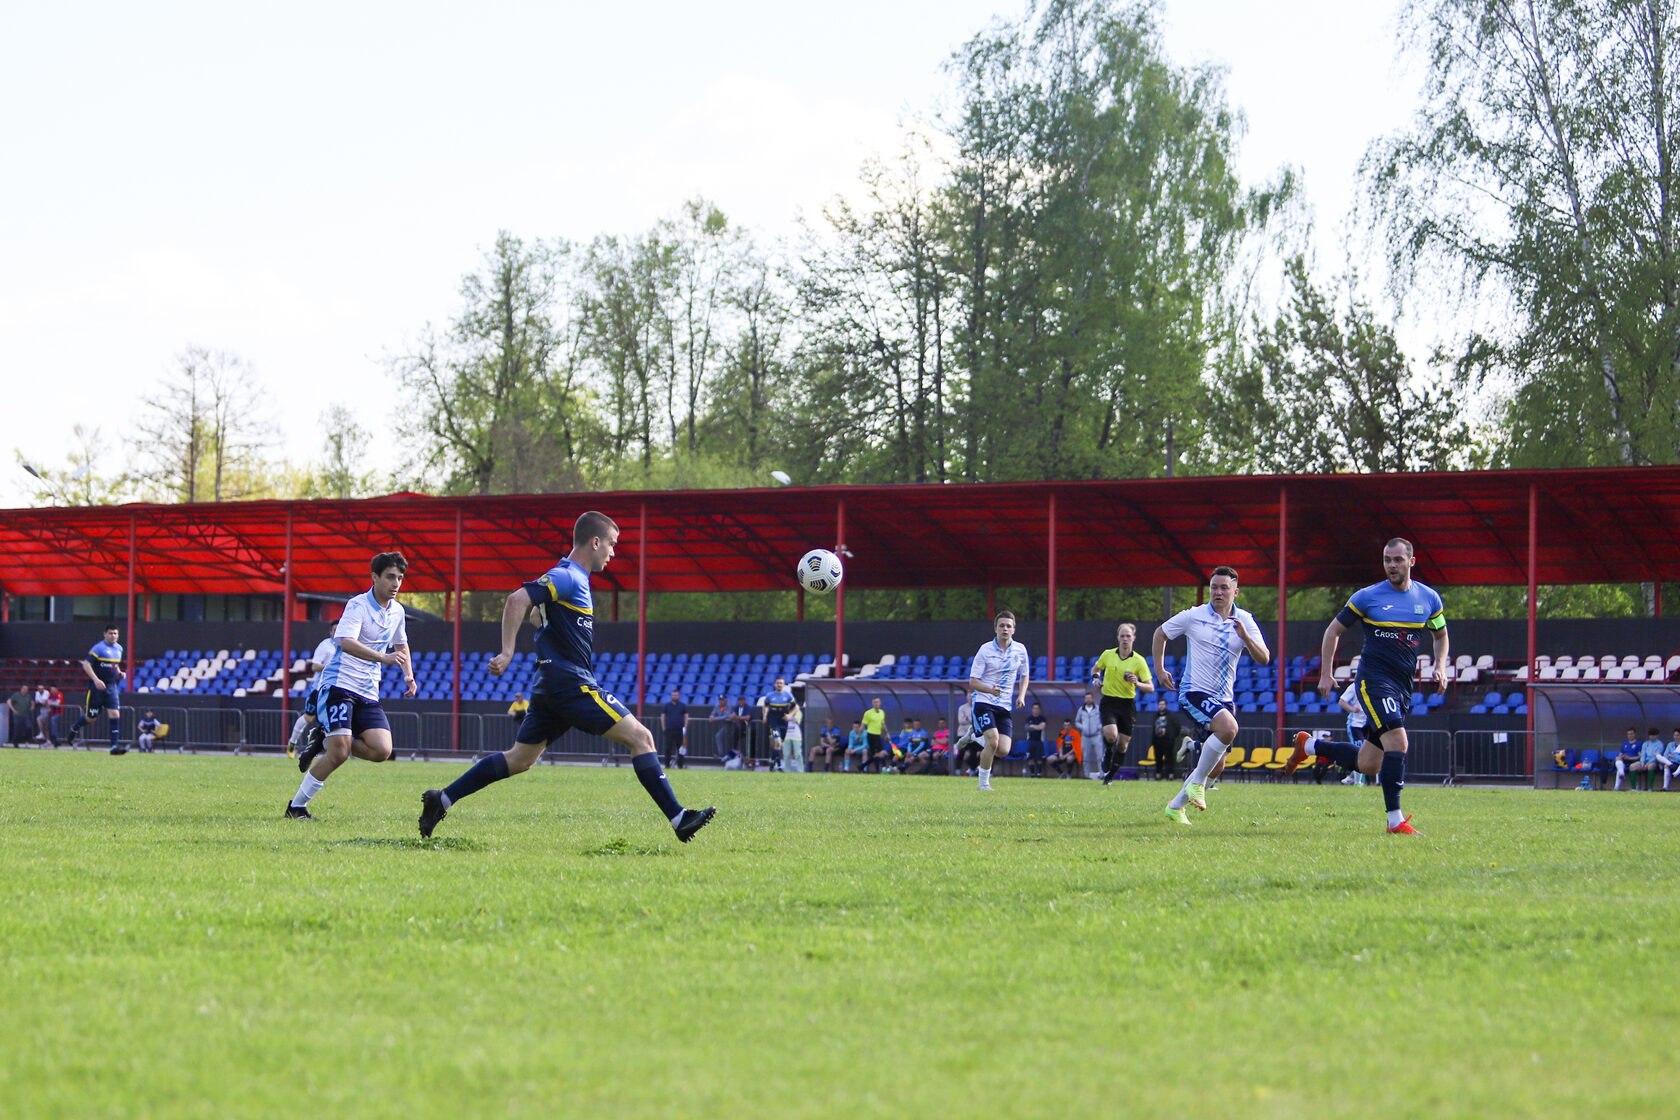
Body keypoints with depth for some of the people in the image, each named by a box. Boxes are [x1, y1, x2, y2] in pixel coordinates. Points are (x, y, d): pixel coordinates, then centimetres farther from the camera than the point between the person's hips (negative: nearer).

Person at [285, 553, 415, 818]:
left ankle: (326, 744, 10)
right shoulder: (358, 606, -12)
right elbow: (346, 642, -29)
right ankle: (296, 806, -3)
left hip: (368, 694, 7)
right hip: (339, 685, -7)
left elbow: (401, 645, 33)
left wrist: (408, 675, 18)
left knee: (382, 751, -13)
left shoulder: (397, 611, 12)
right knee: (339, 754, -18)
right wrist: (384, 658, -38)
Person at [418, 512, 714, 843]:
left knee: (519, 759, 12)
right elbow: (517, 601, -24)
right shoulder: (566, 578, -13)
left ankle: (441, 800, 11)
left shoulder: (573, 578, 18)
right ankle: (678, 818, -11)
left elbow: (533, 612, 32)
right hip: (572, 685, -10)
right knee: (640, 737, -9)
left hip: (553, 688, 10)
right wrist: (507, 653, -26)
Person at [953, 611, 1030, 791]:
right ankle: (983, 782, -2)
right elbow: (973, 681, -6)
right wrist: (990, 690, -26)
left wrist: (1021, 695, 0)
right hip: (984, 702, -4)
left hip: (1006, 706, 4)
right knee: (993, 742, -22)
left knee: (1003, 751, -7)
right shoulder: (985, 650, -6)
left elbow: (1024, 676, 20)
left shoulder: (1020, 650, 4)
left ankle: (975, 735, 25)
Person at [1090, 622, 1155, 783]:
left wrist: (1137, 683, -22)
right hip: (1109, 702, 0)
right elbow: (1095, 669, 20)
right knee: (1111, 736, -24)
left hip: (1127, 705, 0)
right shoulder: (1107, 655, 0)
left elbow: (1150, 687, -3)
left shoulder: (1139, 661, -4)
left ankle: (1109, 776, 24)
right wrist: (1095, 678, -3)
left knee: (1123, 745, 3)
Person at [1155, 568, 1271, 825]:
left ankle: (1176, 806, 21)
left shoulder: (1245, 621, 3)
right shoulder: (1194, 616, -4)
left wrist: (1245, 636, -24)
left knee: (1217, 764, 5)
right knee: (1228, 727, -32)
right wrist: (1159, 669, 5)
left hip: (1224, 697, 5)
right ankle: (1197, 783, -17)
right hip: (1194, 691, -5)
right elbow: (1160, 633, 11)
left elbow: (1264, 659, -7)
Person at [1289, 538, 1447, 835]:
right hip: (1373, 680, -5)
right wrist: (1326, 674, 2)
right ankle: (1395, 820, -22)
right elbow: (1334, 630, 7)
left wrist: (1441, 667, 7)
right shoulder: (1367, 597, -3)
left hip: (1403, 688, 5)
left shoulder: (1429, 598, 7)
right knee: (1397, 741, -26)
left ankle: (1309, 746, 32)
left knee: (1368, 766, 8)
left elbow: (1441, 635, 24)